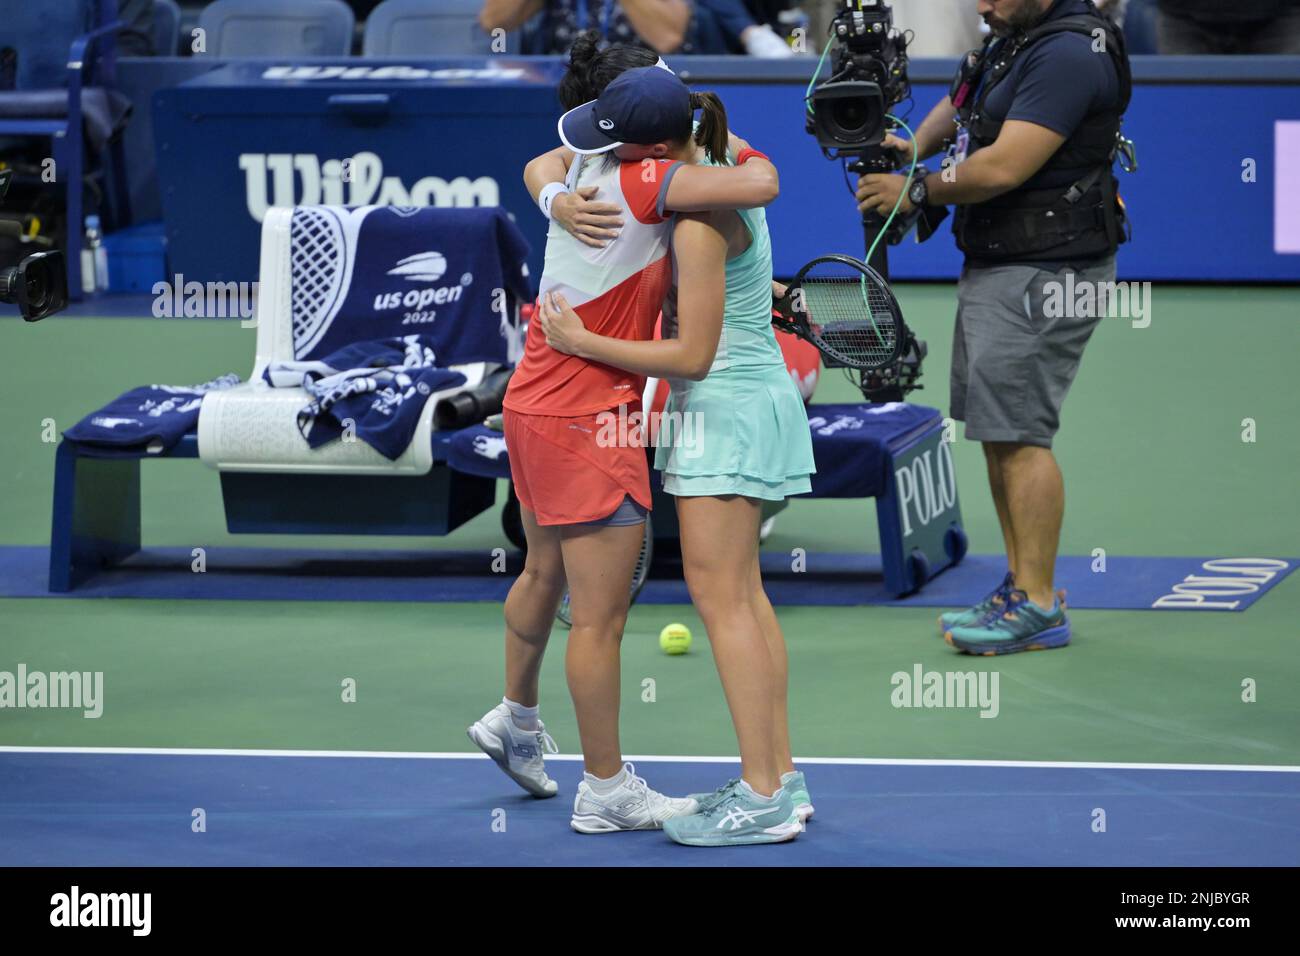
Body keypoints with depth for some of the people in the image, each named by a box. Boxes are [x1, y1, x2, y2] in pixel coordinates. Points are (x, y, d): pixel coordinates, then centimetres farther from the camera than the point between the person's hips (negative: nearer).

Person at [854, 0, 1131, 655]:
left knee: (1018, 433, -10)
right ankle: (1019, 586, 19)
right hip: (994, 267, 10)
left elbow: (1003, 166, -23)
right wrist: (915, 143, 5)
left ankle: (1038, 607, -7)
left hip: (1044, 276, -10)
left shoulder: (1069, 54, -19)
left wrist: (916, 191, -10)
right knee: (997, 433, 12)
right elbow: (962, 101, 26)